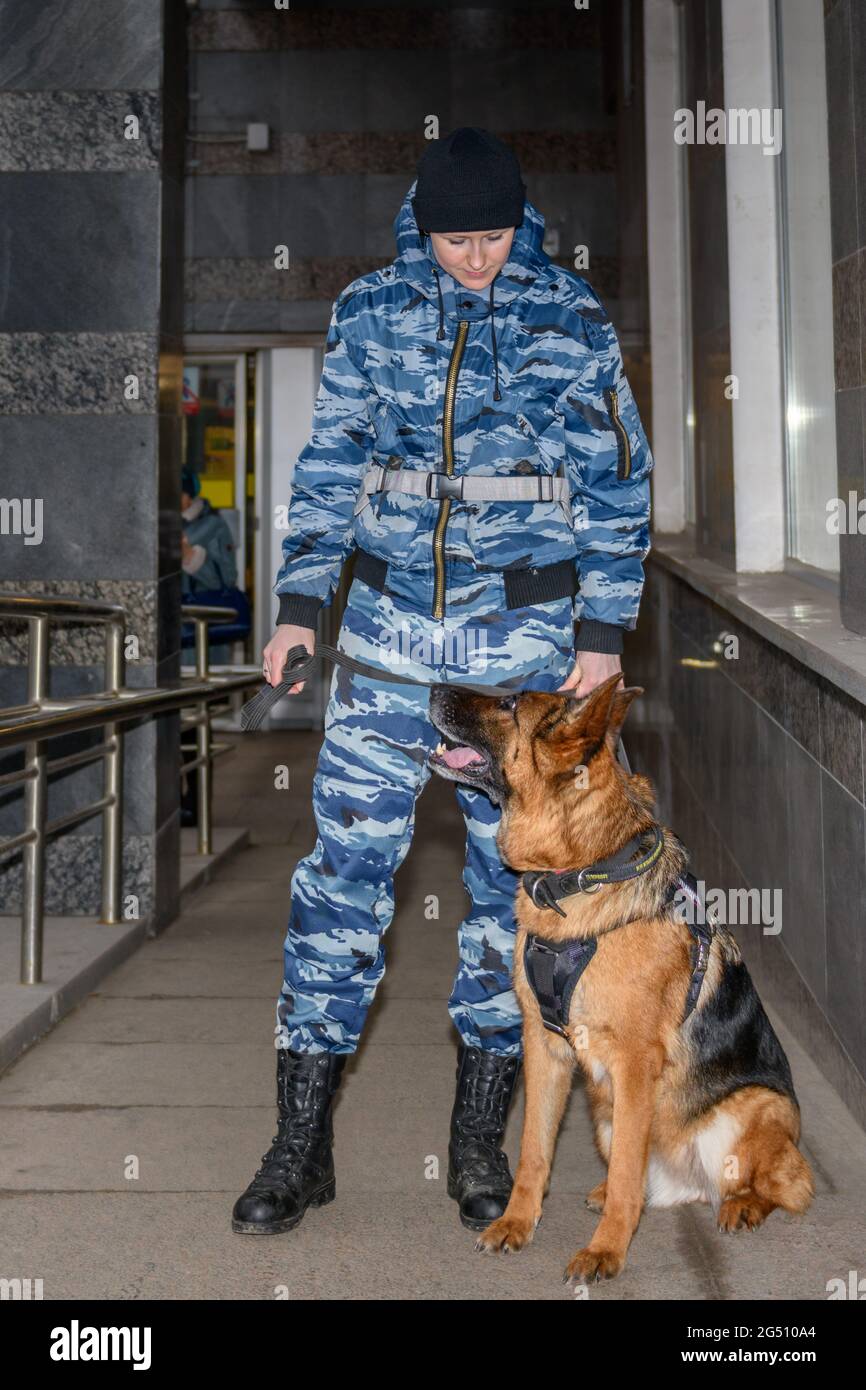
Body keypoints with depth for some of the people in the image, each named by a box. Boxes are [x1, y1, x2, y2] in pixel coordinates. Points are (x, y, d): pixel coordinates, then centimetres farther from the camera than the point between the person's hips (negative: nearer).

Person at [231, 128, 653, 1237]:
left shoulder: (573, 321, 2)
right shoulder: (371, 311, 6)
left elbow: (617, 482, 3)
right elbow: (330, 463, 10)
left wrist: (602, 633, -4)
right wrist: (299, 601, 2)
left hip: (525, 633, 0)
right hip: (388, 624, 1)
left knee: (510, 869, 5)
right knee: (344, 861, -3)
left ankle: (480, 1138, 20)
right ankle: (301, 1139, 9)